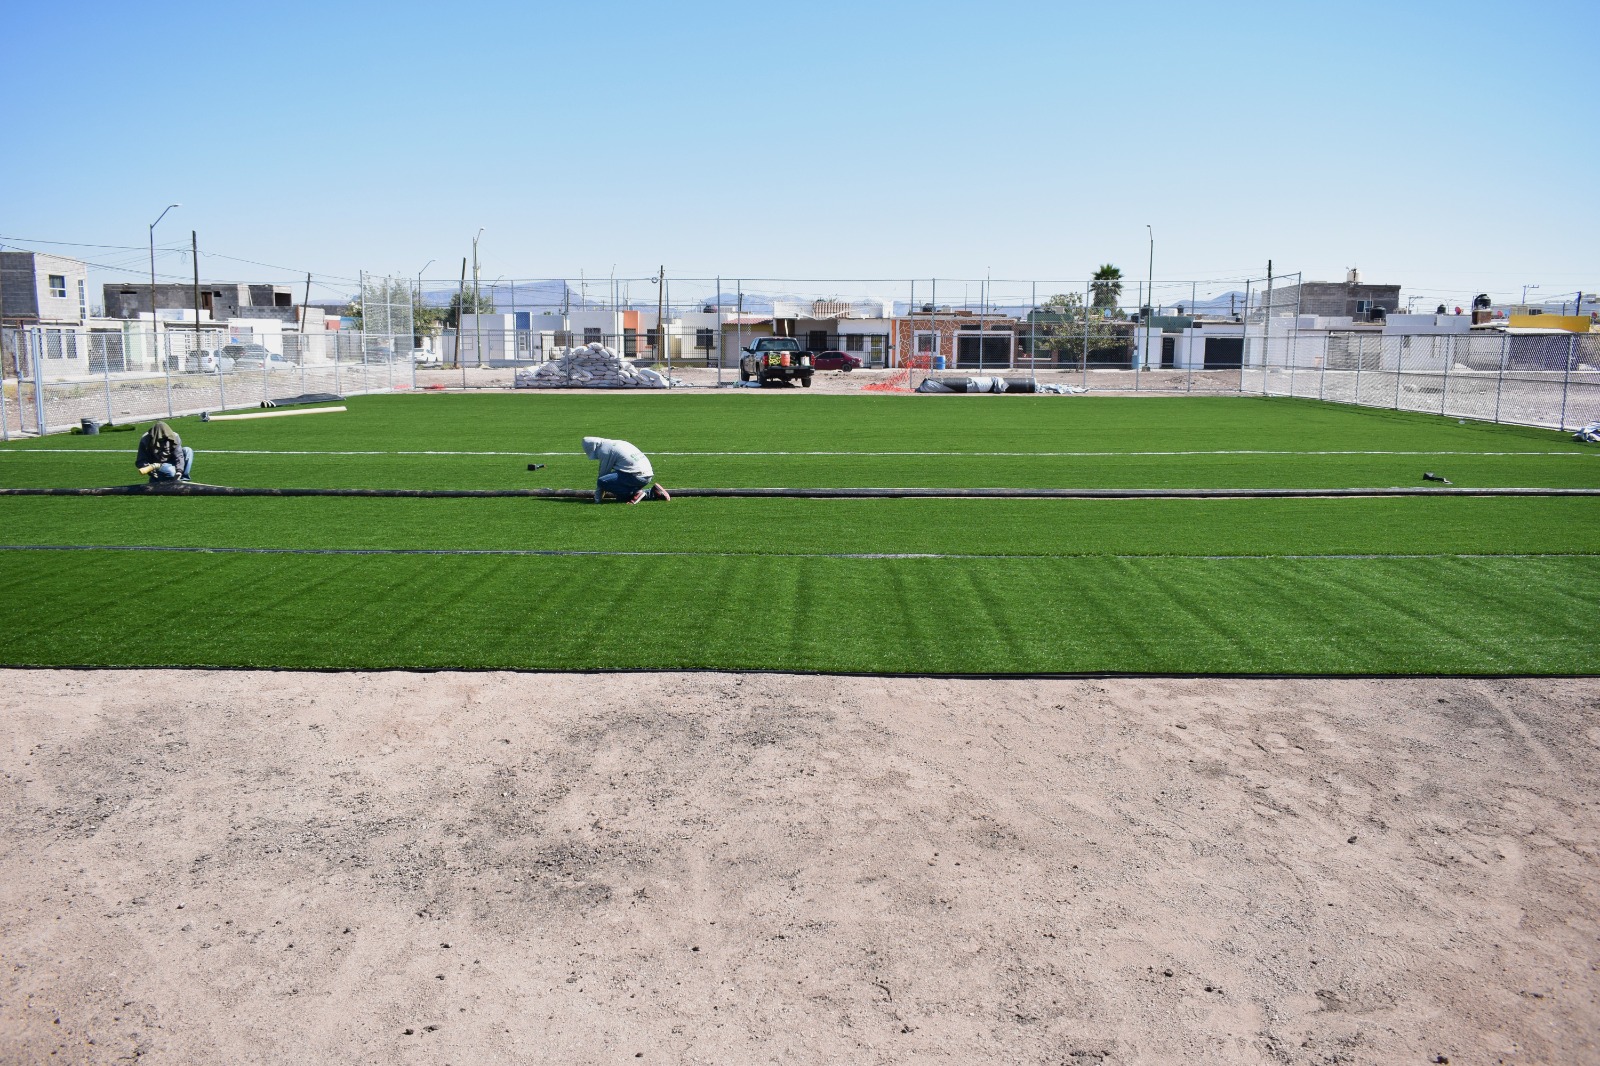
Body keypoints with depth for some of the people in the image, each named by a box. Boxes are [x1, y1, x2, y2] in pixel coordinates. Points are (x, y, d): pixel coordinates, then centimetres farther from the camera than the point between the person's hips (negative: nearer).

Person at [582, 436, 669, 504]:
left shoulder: (605, 450, -5)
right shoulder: (615, 444, 23)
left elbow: (603, 473, 0)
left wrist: (597, 499, 9)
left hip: (637, 476, -10)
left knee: (602, 481, -14)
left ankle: (636, 493, -11)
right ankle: (653, 493, 14)